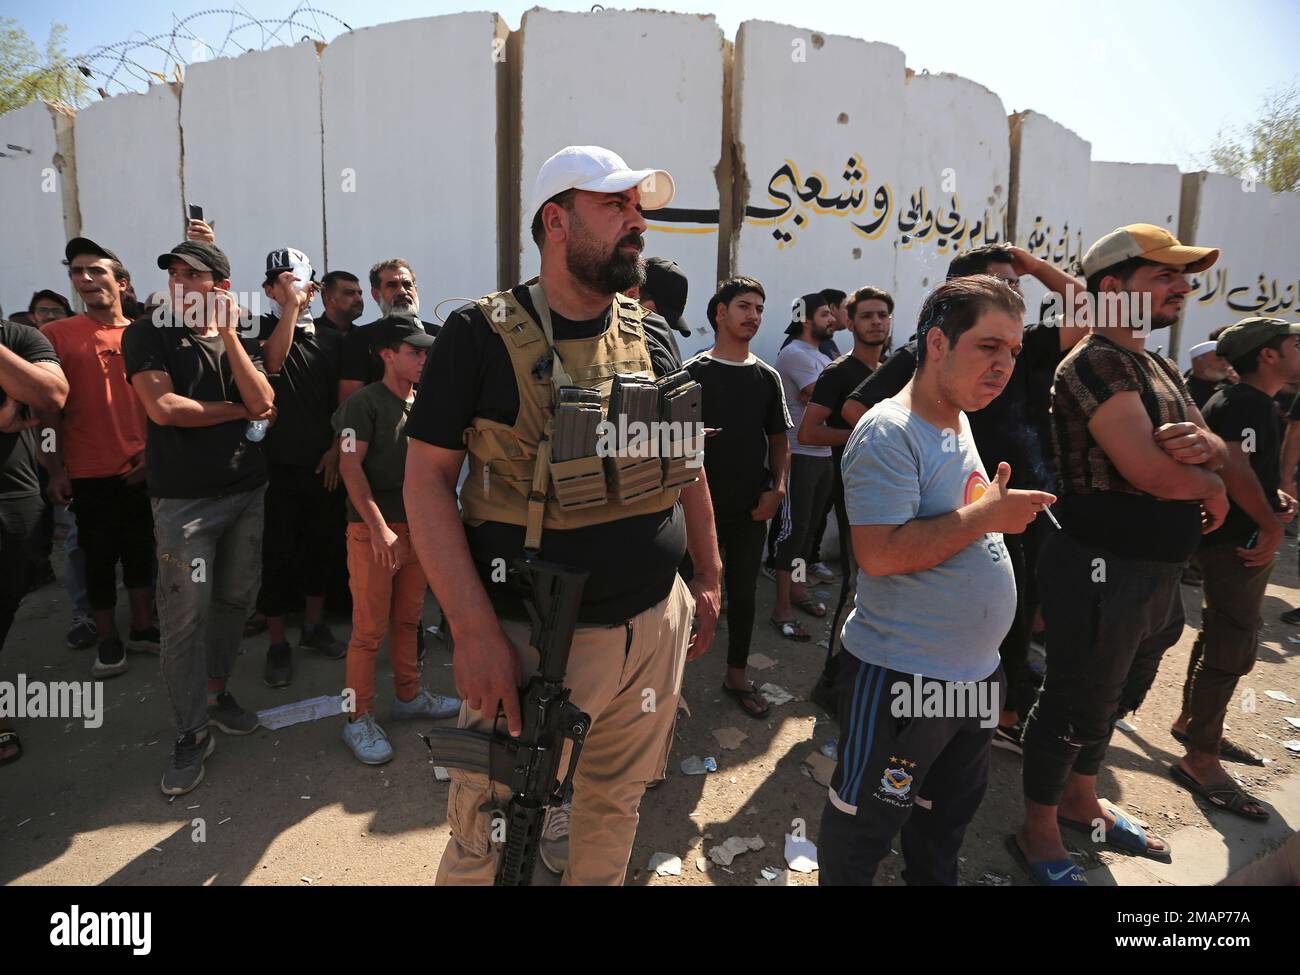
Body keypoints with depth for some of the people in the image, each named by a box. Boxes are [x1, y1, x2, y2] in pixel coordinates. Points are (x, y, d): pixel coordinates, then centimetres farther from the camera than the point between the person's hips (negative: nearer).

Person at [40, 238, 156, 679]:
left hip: (142, 469, 2)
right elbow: (49, 409, -3)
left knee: (140, 550, 12)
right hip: (90, 473, -2)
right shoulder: (57, 334, -2)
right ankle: (108, 640, 19)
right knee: (100, 557, 6)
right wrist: (56, 469, -6)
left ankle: (141, 628, 26)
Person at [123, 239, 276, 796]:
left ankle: (216, 693, 31)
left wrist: (228, 334, -10)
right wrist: (238, 410, -5)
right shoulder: (148, 334, 0)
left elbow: (263, 402, -6)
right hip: (184, 498, -4)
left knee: (235, 600, 12)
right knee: (185, 616, -4)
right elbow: (163, 408, -15)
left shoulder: (241, 338, 10)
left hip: (247, 492, 4)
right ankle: (192, 734, 8)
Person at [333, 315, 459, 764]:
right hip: (372, 529, -6)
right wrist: (379, 528, -21)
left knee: (407, 620, 17)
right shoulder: (365, 403, -9)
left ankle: (409, 695, 32)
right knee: (370, 629, -1)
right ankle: (359, 719, 11)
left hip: (415, 526, 6)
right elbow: (350, 467, -14)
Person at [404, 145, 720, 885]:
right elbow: (427, 477, -10)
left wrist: (709, 580, 10)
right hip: (533, 636, -4)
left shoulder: (650, 336, 6)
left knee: (617, 804, 20)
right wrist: (476, 630, -17)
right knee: (489, 836, 8)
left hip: (656, 626, 5)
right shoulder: (483, 333, -8)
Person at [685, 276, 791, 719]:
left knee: (743, 591, 14)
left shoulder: (767, 377, 8)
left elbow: (779, 438, 13)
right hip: (702, 506, -4)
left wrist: (777, 488, -1)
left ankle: (737, 675, 30)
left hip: (752, 508, 4)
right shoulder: (694, 372, -4)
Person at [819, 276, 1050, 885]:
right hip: (900, 679, -9)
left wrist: (1003, 510, 8)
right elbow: (879, 554, -30)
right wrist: (985, 516, -23)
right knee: (865, 827, 11)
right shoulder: (890, 434, -21)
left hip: (977, 674, 9)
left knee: (949, 817, 27)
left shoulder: (959, 421, 9)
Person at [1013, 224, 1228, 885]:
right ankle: (1038, 834, 23)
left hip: (1156, 571, 9)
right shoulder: (1097, 363, -18)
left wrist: (1204, 446, -14)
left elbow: (1219, 454, 10)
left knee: (1111, 701, 23)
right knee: (1075, 706, 4)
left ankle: (1080, 800, 43)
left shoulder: (1158, 368, 13)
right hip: (1103, 571, -9)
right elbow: (1153, 473, -27)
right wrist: (1211, 487, -5)